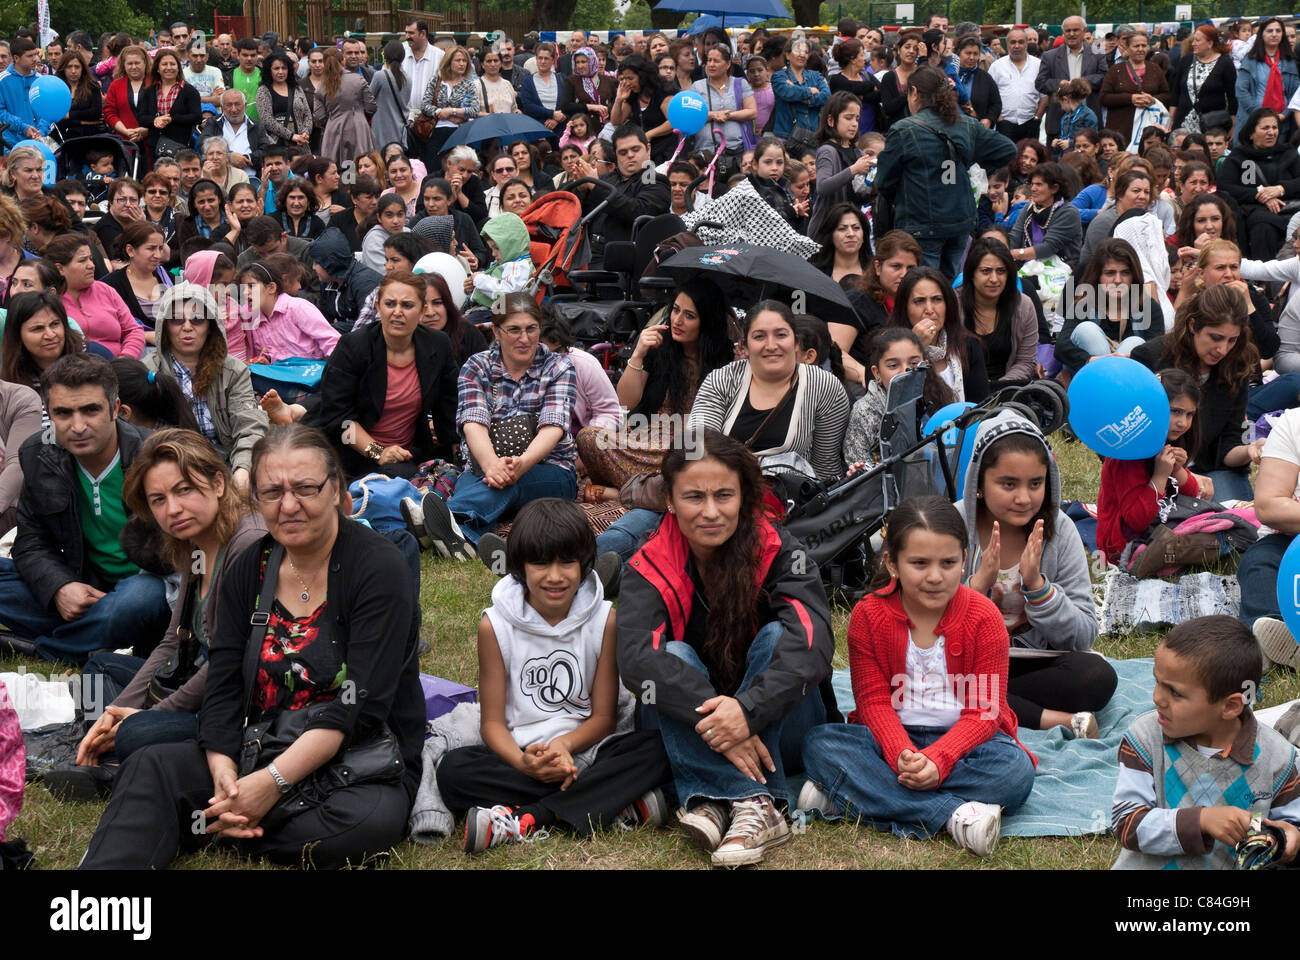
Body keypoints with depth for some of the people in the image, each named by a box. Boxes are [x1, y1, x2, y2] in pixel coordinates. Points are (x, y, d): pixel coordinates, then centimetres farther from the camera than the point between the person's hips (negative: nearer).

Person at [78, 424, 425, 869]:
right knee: (150, 766, -17)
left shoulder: (378, 568, -12)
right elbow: (222, 688, 0)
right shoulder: (248, 570, 7)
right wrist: (224, 775, -20)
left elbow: (361, 705, -20)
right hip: (264, 753, 5)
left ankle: (198, 827, -22)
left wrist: (273, 781, -28)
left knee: (373, 818, -37)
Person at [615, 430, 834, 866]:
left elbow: (813, 642, -26)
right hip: (691, 739, 1)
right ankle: (753, 802, -43)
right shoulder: (649, 569, -9)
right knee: (676, 658, -25)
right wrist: (712, 719, -39)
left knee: (775, 636, -24)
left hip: (779, 728, -1)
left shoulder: (777, 552, -11)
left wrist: (749, 710, -41)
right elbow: (636, 658, -26)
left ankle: (711, 799, -36)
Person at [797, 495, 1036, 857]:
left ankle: (853, 795, -33)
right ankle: (953, 815, -36)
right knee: (819, 743, -27)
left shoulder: (983, 617, -9)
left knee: (1015, 770, -33)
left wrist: (936, 760, -30)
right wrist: (902, 756, -29)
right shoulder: (868, 616, -6)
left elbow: (983, 711, -12)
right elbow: (874, 701, -8)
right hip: (893, 737, 1)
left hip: (962, 738, -1)